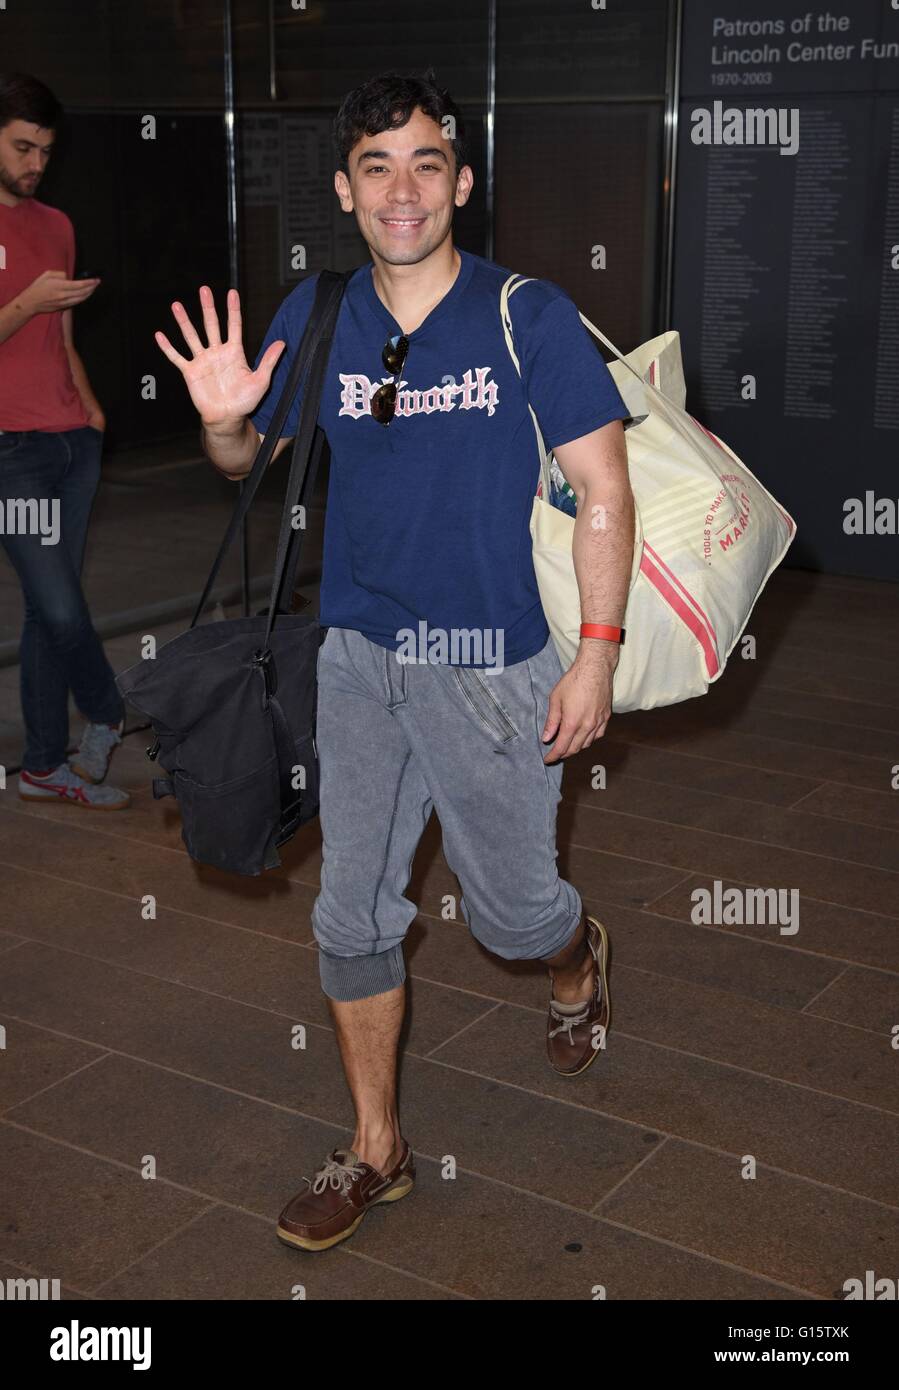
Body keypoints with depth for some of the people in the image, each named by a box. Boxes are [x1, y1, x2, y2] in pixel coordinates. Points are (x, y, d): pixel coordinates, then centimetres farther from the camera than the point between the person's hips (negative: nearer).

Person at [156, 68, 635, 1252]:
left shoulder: (531, 316, -9)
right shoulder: (317, 315, 1)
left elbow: (603, 492, -7)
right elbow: (247, 461, 12)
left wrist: (598, 655, -12)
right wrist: (222, 420, -11)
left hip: (493, 664, -3)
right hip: (360, 657, 4)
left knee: (510, 910, 10)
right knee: (352, 913, 7)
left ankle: (580, 953, 48)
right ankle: (376, 1151, 25)